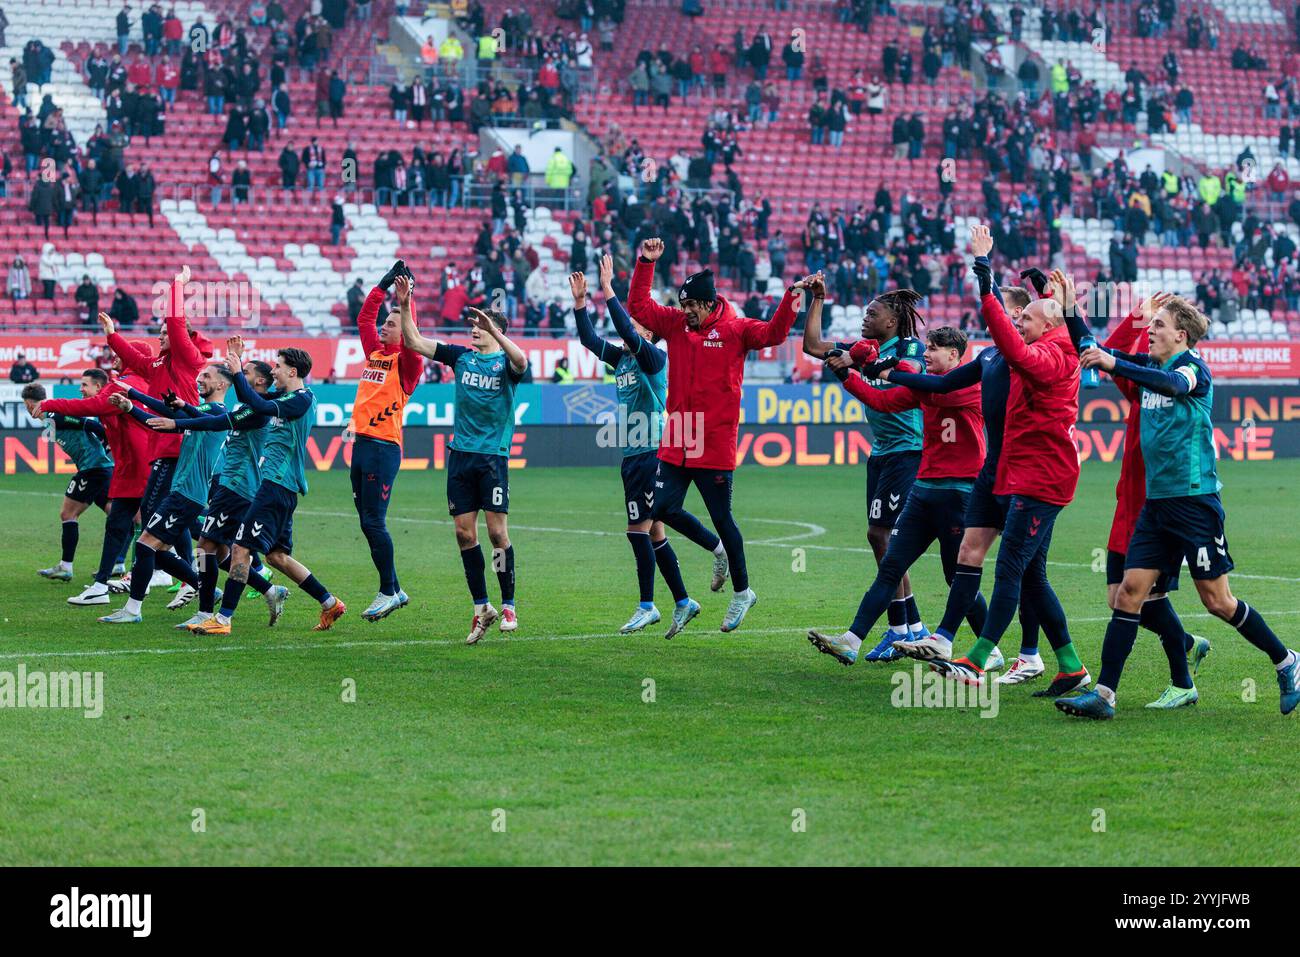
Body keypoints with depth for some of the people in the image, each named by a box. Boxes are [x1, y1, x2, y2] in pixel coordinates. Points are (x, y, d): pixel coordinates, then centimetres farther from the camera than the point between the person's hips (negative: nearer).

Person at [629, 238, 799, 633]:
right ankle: (718, 549, 30)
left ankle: (742, 592, 18)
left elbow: (773, 334, -18)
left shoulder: (734, 329, -6)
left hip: (715, 446, -5)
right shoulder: (676, 324, 7)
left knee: (721, 519, 1)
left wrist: (790, 299, -31)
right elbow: (639, 307, 11)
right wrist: (646, 263, 3)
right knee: (663, 509, 4)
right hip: (676, 444, 5)